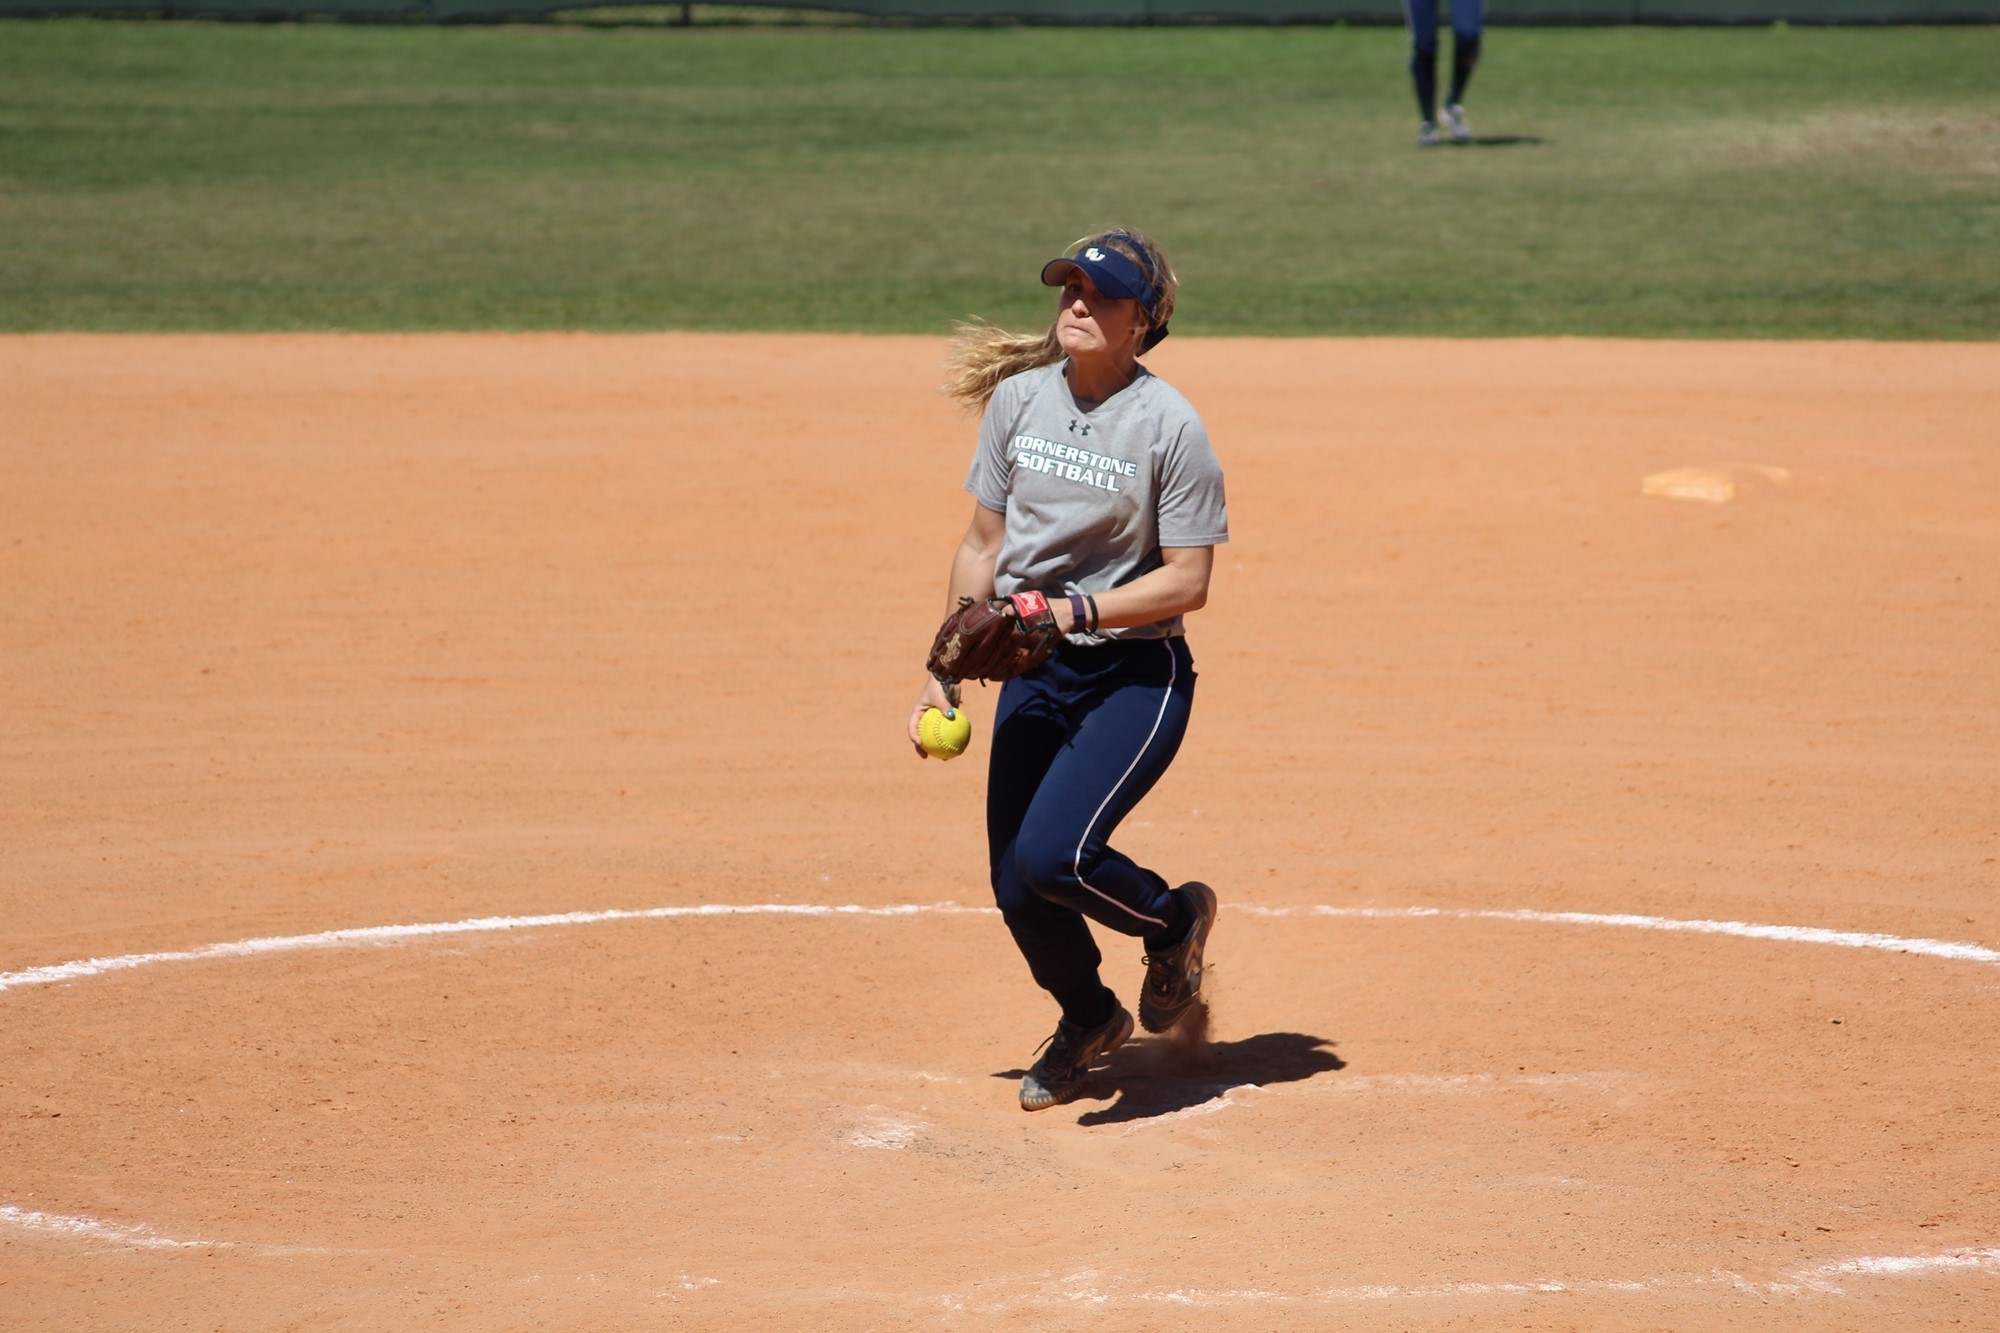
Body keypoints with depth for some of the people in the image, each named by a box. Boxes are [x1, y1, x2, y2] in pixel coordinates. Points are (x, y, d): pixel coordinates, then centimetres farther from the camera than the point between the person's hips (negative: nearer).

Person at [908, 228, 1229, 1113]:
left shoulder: (1169, 426, -13)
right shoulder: (1016, 399, 3)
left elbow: (1188, 581, -13)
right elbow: (983, 543, 11)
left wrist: (1074, 610, -22)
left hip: (1136, 674, -5)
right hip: (1032, 673, 5)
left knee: (1051, 856, -22)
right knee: (1013, 885, 4)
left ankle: (1175, 918, 11)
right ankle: (1088, 1021, 34)